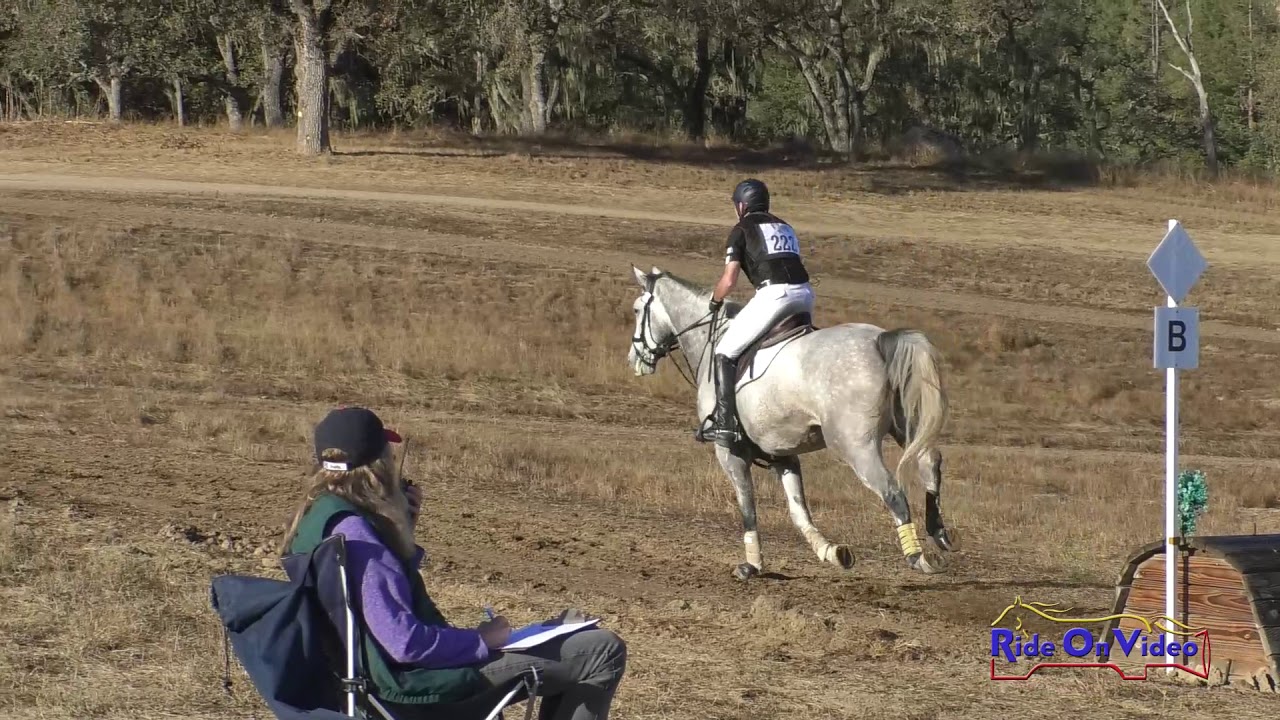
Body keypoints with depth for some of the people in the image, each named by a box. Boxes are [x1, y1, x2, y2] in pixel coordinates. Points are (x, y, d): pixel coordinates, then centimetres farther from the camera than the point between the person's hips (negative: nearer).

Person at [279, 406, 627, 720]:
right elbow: (405, 643, -28)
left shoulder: (318, 517, 7)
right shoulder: (352, 532, -24)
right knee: (605, 653, -9)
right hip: (416, 684, -11)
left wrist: (401, 526, 7)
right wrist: (481, 640, -14)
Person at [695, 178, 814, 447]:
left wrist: (715, 301, 20)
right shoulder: (784, 227, 28)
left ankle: (725, 424, -9)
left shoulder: (742, 230, 8)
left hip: (774, 294, -7)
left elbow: (729, 281, 0)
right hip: (804, 294, 7)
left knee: (725, 353, 1)